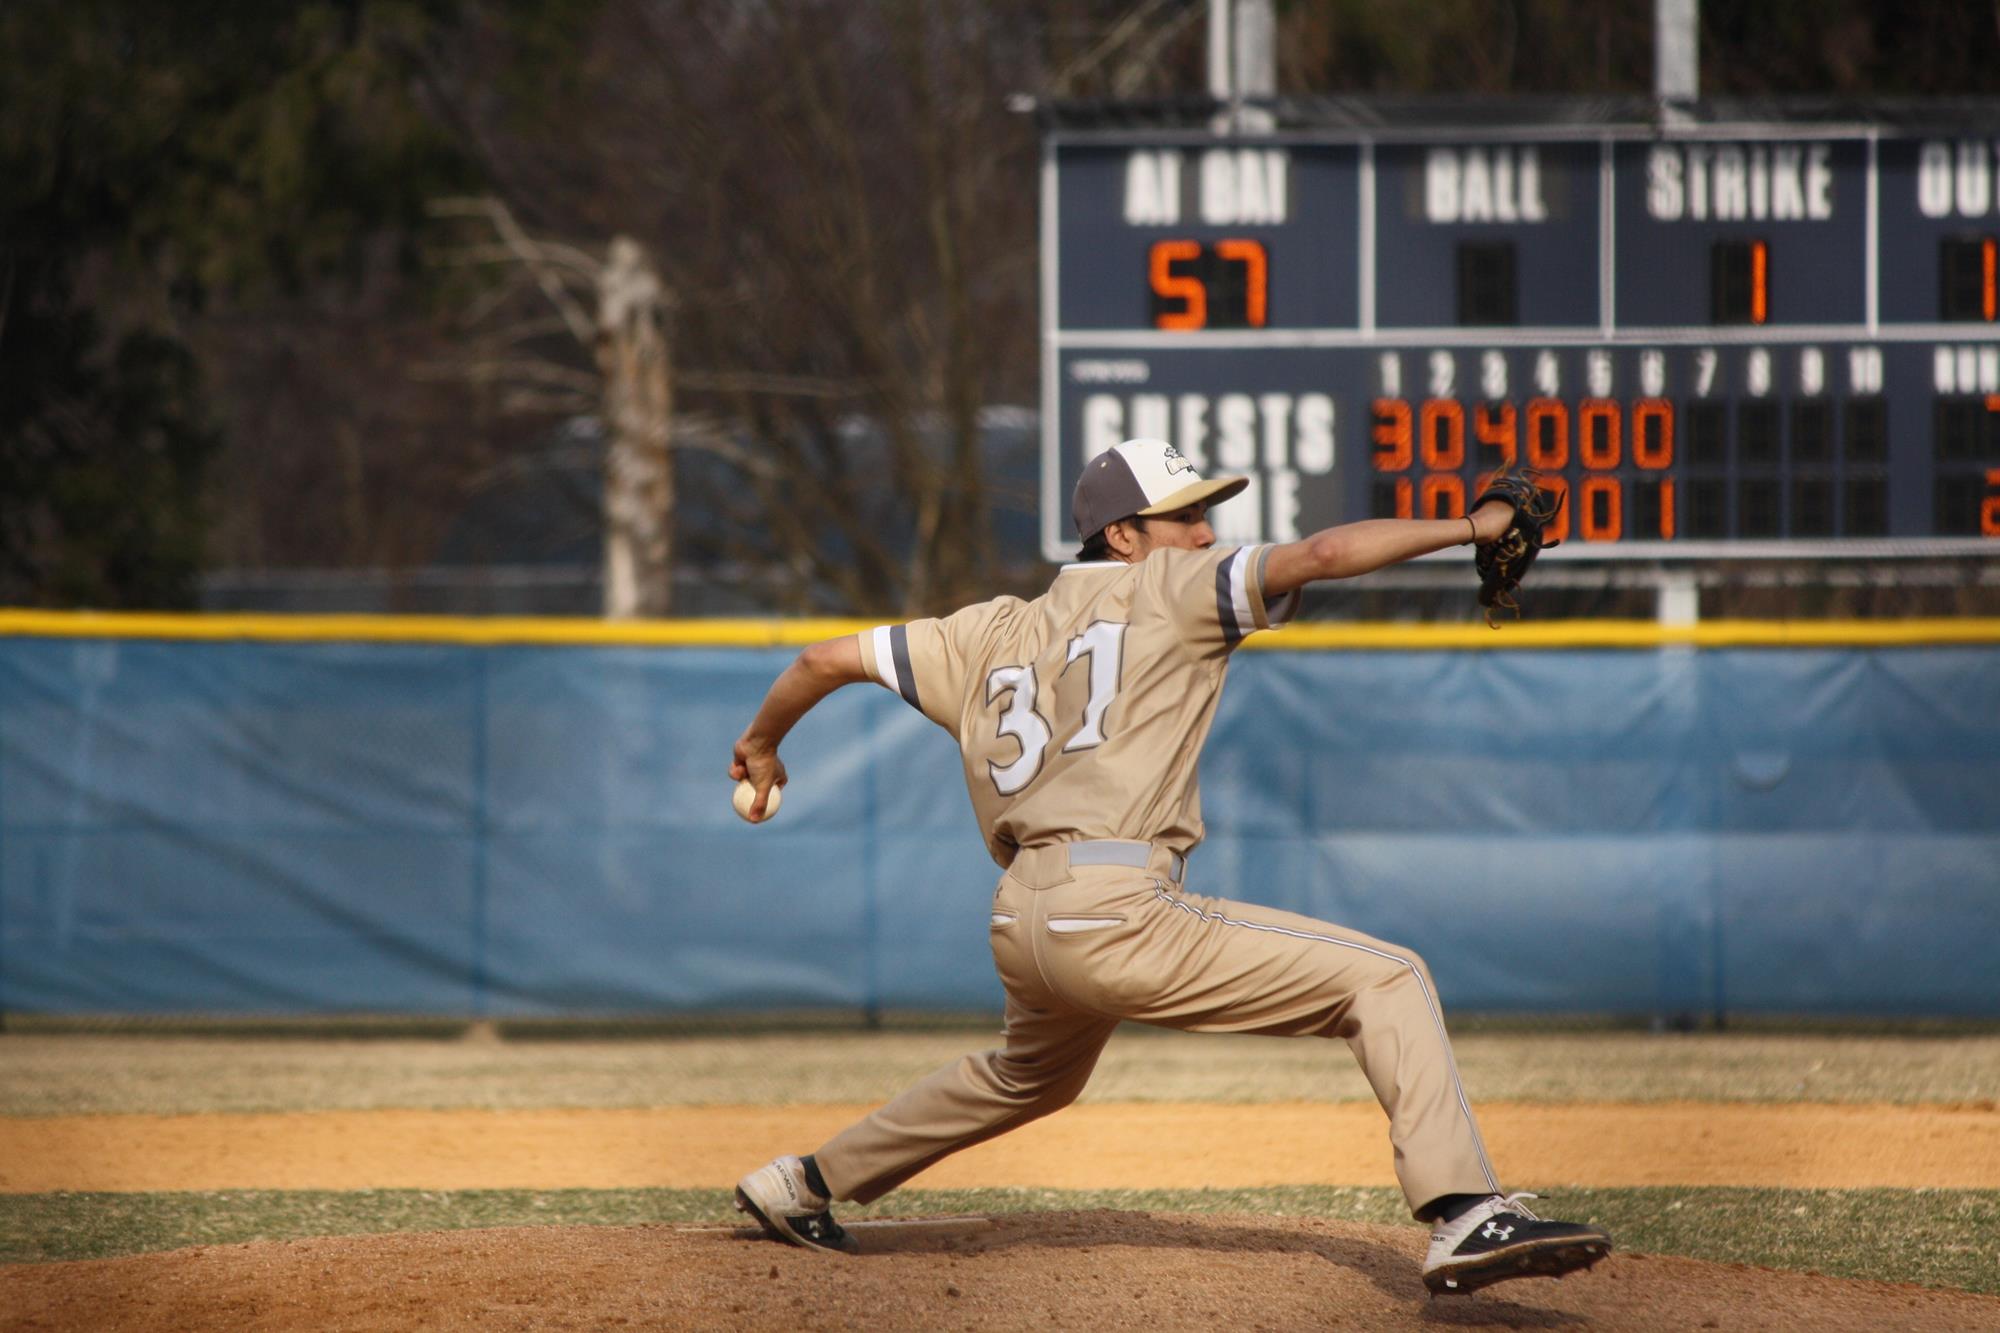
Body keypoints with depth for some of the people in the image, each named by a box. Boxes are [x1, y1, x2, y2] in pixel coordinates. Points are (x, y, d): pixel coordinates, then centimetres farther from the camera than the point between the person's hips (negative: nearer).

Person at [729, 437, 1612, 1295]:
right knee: (1386, 979, -7)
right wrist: (1464, 529, -3)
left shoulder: (992, 634, 20)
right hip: (1117, 916, -8)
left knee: (1033, 1077, 39)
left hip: (1019, 928, 8)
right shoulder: (1168, 590, 3)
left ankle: (804, 1186, 49)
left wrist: (761, 744, 39)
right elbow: (1321, 555, -9)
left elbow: (827, 660, 22)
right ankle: (1465, 1217, -24)